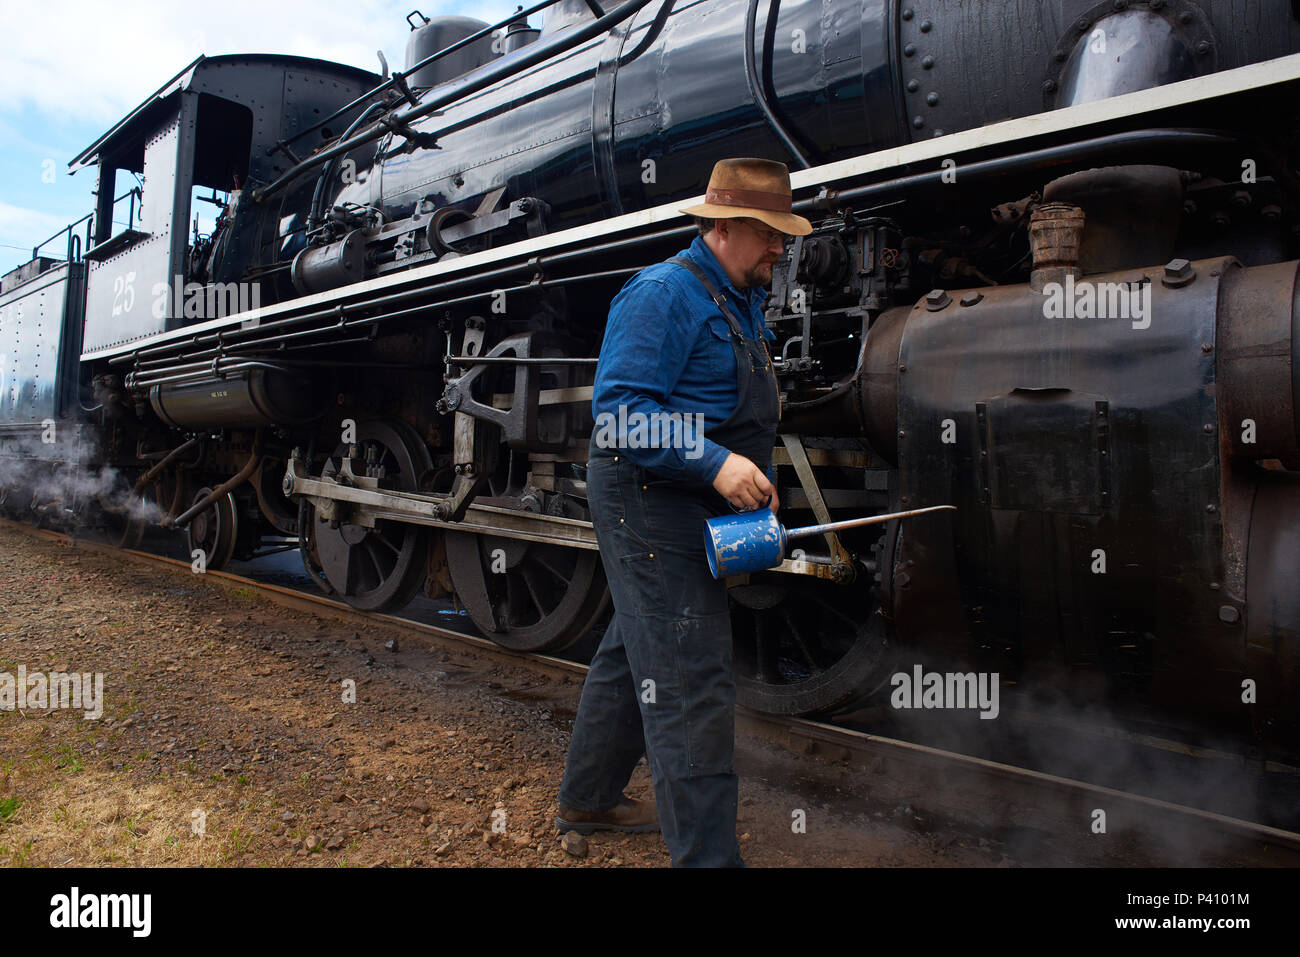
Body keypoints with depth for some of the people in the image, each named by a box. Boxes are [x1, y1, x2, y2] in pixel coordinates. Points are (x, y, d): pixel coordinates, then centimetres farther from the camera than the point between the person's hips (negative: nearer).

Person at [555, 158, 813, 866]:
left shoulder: (743, 300, 17)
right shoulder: (662, 292, -14)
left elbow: (745, 414, 25)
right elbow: (620, 408, -23)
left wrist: (759, 482, 15)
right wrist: (716, 462, -28)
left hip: (701, 505, 10)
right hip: (648, 498, -10)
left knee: (634, 652, 20)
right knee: (689, 683, -8)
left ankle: (587, 801, 38)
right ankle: (706, 854, 3)